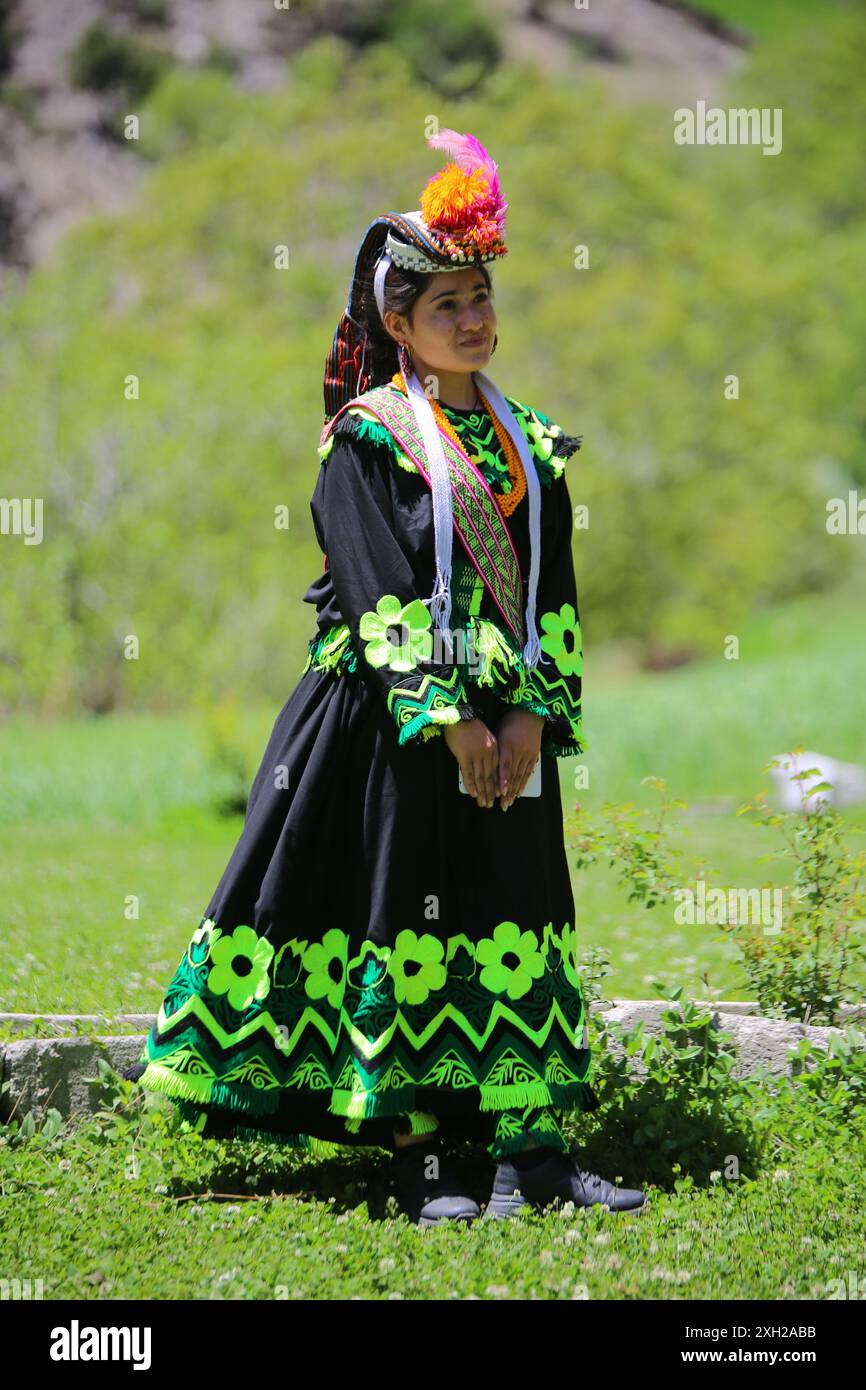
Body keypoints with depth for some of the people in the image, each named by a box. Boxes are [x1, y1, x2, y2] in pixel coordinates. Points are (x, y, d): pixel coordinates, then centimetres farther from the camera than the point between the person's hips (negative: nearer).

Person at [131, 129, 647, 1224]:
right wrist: (449, 718, -17)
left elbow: (553, 587, 7)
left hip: (506, 721, 5)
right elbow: (384, 592, -12)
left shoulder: (525, 441, 12)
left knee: (513, 924, 5)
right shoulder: (368, 439, -4)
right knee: (399, 921, -2)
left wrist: (533, 716, -5)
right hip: (392, 720, -5)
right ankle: (414, 1157, 3)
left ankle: (529, 1145, 8)